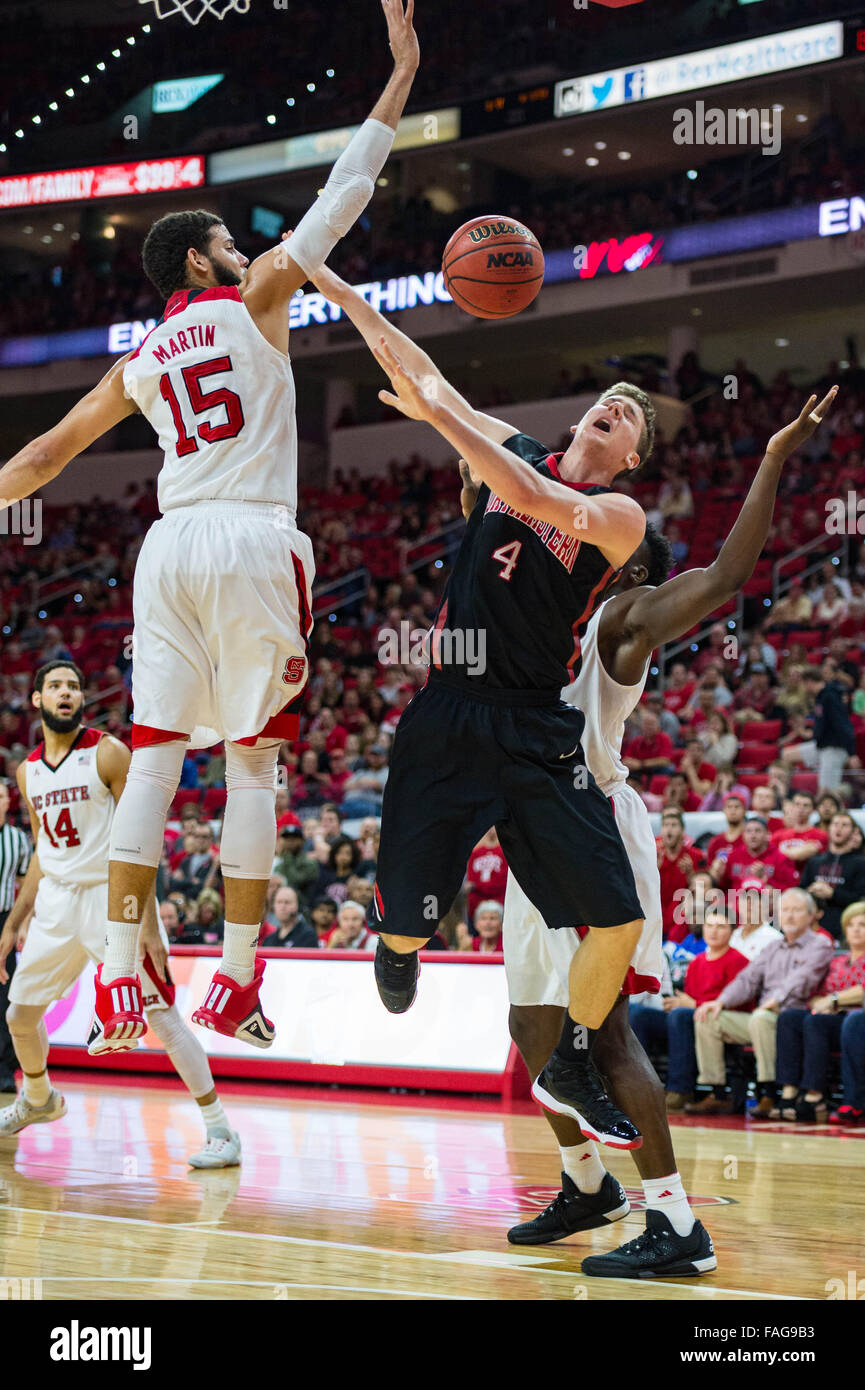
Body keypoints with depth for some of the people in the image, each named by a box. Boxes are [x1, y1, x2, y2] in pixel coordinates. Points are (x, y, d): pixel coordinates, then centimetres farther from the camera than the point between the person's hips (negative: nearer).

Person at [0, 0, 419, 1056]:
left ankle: (120, 972, -6)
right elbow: (340, 199, 5)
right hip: (253, 543, -4)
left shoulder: (139, 362, 19)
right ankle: (235, 983, -1)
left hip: (171, 546, 4)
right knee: (253, 763, 0)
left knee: (154, 757, 1)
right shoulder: (253, 299, 6)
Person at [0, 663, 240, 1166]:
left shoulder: (108, 752, -9)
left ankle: (220, 1130, -7)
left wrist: (148, 923, -19)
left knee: (163, 1017, -11)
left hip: (110, 895, -6)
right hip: (56, 900, 6)